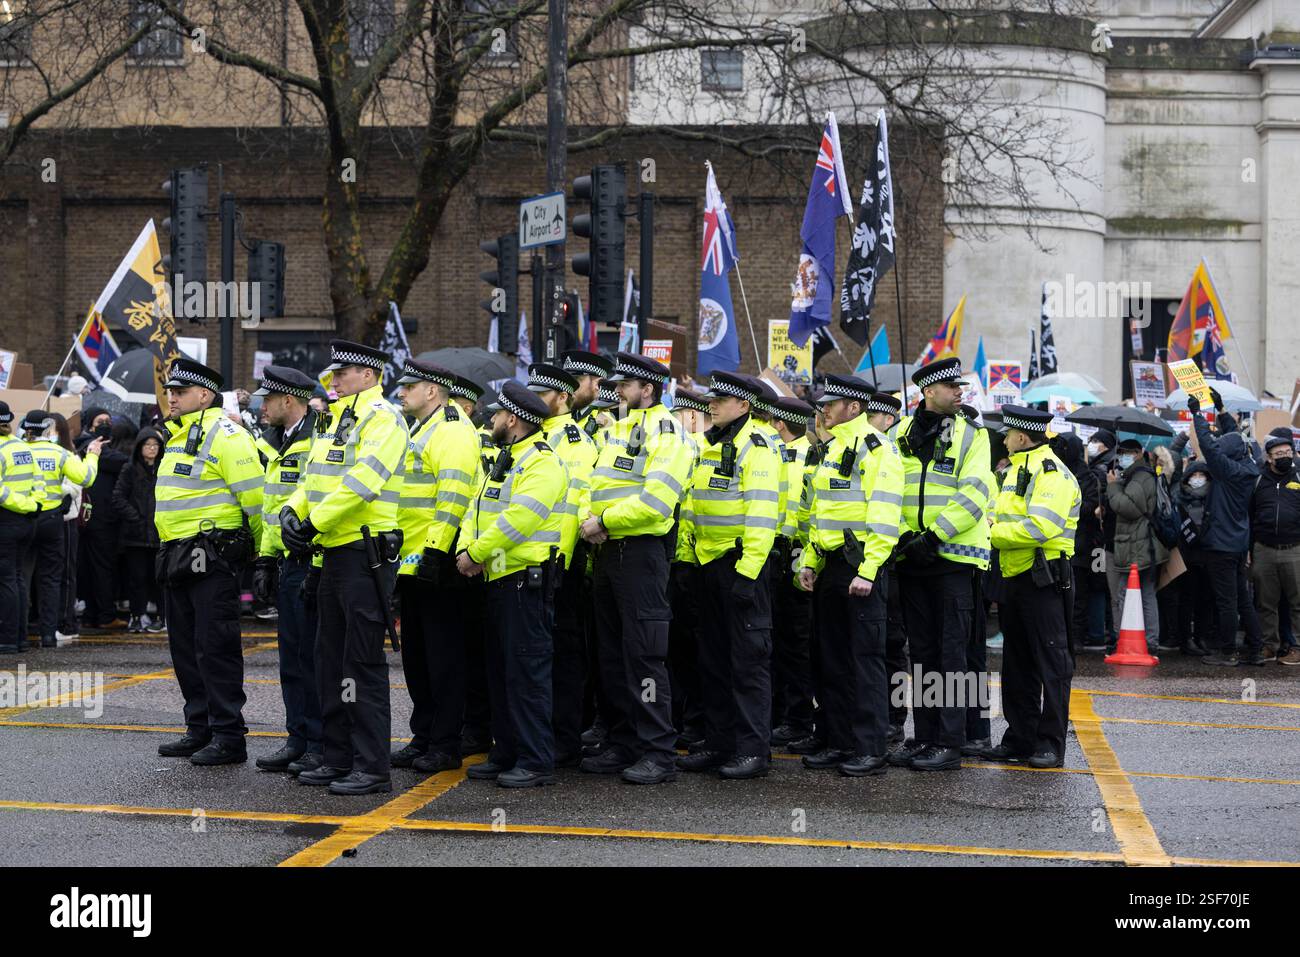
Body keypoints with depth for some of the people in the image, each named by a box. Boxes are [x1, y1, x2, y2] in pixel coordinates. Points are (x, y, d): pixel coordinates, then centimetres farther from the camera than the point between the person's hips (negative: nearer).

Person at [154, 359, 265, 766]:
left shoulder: (224, 435, -13)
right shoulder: (178, 437, 18)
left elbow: (254, 496, -17)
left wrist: (262, 550, -12)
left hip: (212, 558, -10)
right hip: (178, 556, 10)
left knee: (215, 647, -8)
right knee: (185, 647, 13)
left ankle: (228, 738, -3)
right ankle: (200, 730, 22)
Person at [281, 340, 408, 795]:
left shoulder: (383, 419, -11)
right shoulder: (335, 421, 19)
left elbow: (360, 483, -22)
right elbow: (314, 479, 19)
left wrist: (314, 524, -19)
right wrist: (292, 511, -1)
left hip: (365, 555, -10)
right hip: (334, 554, 10)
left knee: (363, 662, -7)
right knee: (330, 659, 13)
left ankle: (373, 767, -2)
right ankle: (337, 758, 21)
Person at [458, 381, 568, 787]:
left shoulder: (542, 463, -13)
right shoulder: (503, 462, 20)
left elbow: (517, 519, -22)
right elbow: (479, 509, 16)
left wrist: (477, 552, -16)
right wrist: (466, 548, -2)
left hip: (528, 579, -10)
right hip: (500, 579, 10)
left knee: (527, 670, -8)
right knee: (501, 670, 13)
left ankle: (537, 762, -5)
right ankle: (506, 754, 20)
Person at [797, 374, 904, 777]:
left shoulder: (876, 449, -10)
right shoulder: (829, 450, 18)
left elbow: (883, 518, -17)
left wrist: (867, 571, -22)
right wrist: (809, 561, 15)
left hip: (862, 566, -9)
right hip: (829, 567, 9)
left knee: (865, 658, -6)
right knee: (832, 658, 11)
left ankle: (871, 750, -3)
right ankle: (840, 743, 18)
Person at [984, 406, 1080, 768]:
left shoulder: (1052, 473, -13)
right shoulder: (1016, 470, 19)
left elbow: (1041, 526, -25)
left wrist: (992, 533, -17)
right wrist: (994, 531, -1)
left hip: (1044, 580, -10)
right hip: (1015, 578, 10)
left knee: (1051, 662, -4)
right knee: (1017, 663, 12)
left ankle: (1051, 744, 0)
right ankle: (1020, 738, 19)